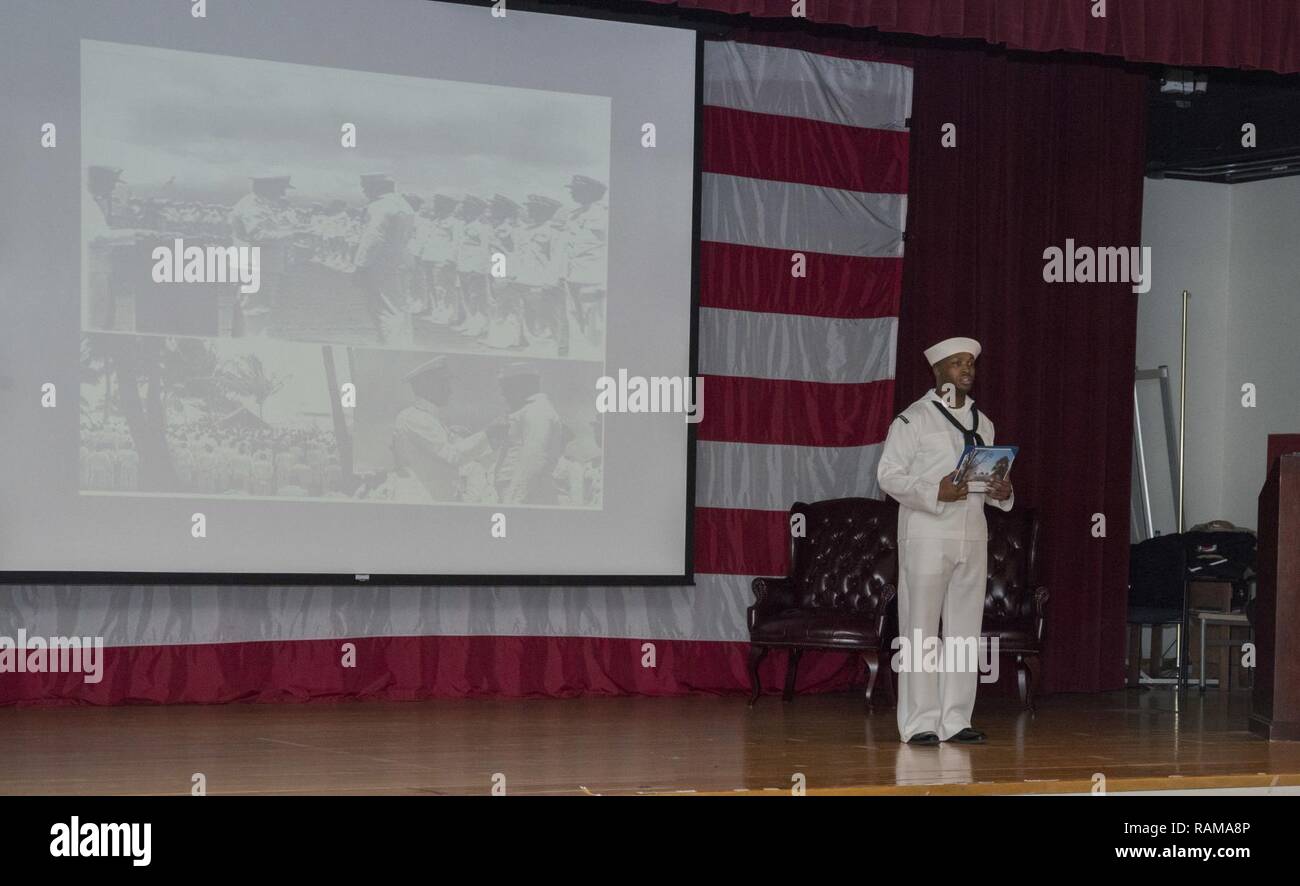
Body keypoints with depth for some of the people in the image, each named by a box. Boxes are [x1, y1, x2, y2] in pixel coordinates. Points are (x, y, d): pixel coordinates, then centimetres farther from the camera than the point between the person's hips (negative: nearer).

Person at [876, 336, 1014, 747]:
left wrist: (1002, 491, 1)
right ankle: (920, 723, -2)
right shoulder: (913, 419, -3)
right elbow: (888, 474, -9)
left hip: (973, 537, 6)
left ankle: (956, 721, 11)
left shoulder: (982, 423, 17)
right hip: (926, 534, -6)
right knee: (921, 630, -4)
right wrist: (935, 493, -21)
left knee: (965, 630, 6)